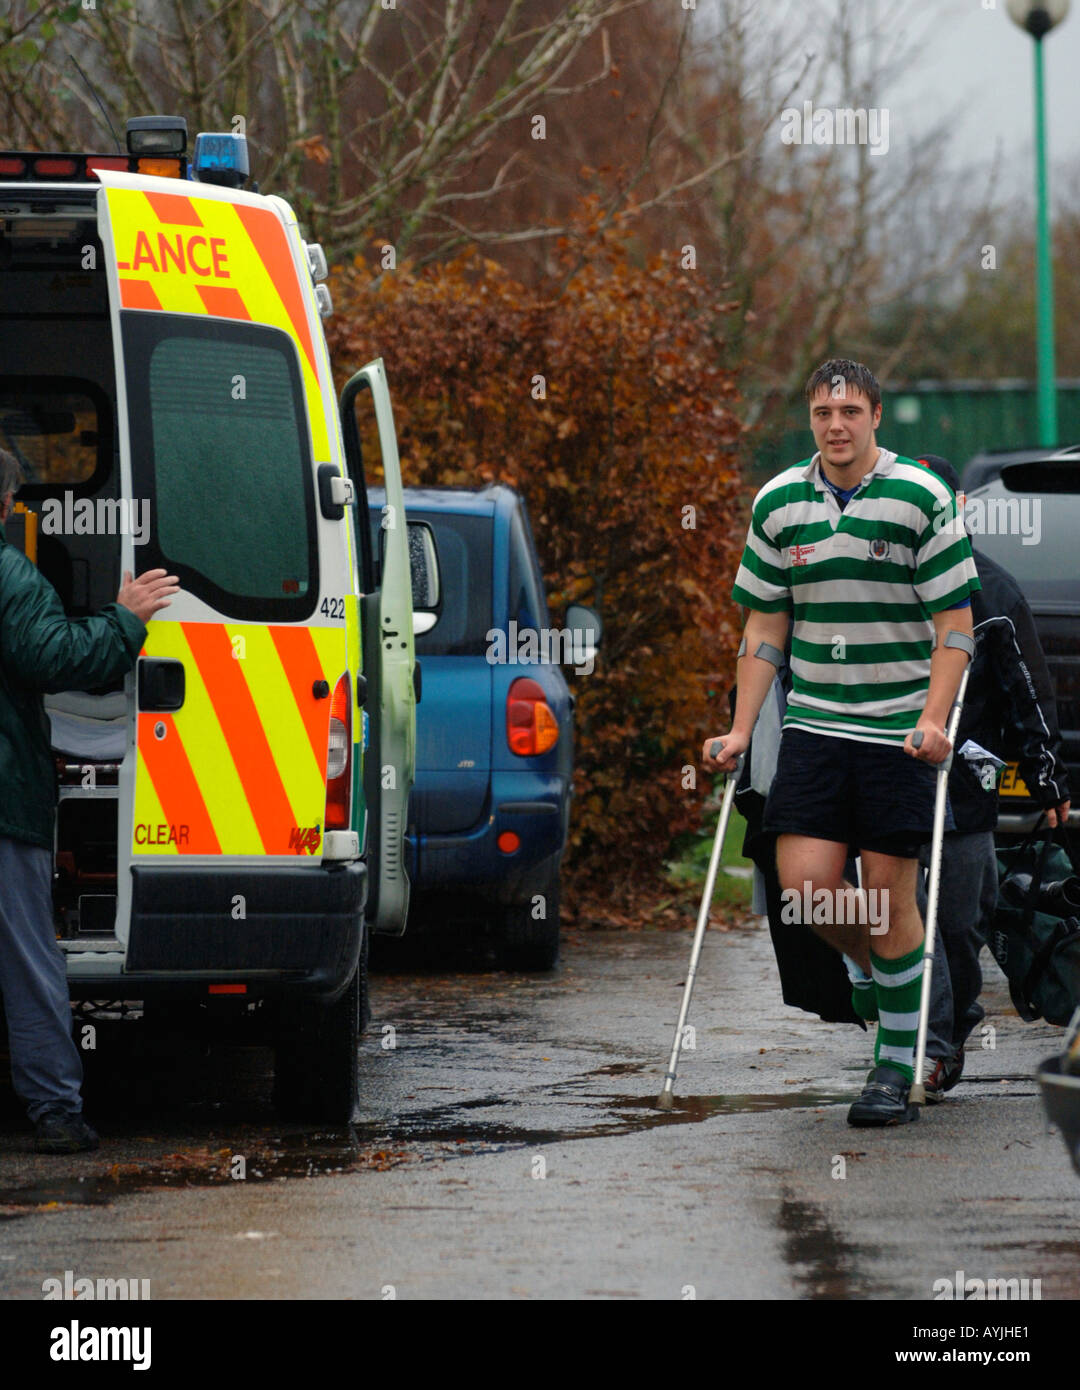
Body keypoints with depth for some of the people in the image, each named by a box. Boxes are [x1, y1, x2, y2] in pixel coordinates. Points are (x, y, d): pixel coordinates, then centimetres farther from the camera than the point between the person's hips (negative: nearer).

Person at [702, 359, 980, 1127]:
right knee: (806, 886, -8)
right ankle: (889, 976, 22)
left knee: (889, 890, -3)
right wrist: (741, 731, 6)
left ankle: (898, 1062, 11)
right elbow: (765, 628, 12)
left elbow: (955, 623, -6)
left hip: (900, 728, -3)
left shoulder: (922, 499, -7)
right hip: (814, 724, 3)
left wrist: (933, 722, -17)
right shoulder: (778, 504, 5)